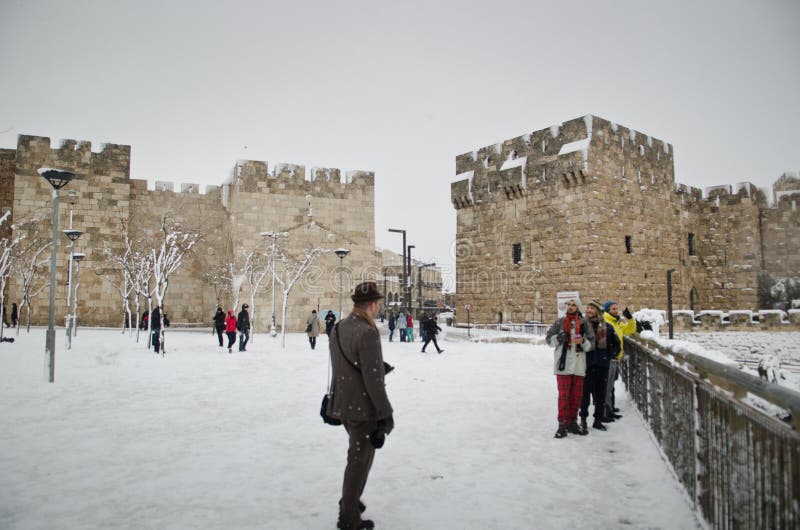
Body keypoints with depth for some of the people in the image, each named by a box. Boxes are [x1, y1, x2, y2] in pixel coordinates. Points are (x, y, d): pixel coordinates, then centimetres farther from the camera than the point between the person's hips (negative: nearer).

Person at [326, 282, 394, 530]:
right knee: (359, 461, 8)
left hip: (342, 405, 9)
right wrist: (386, 414, -15)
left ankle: (350, 500, 41)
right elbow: (373, 380, -23)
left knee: (359, 455, 26)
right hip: (363, 408, -8)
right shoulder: (367, 333, -23)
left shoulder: (338, 328, 4)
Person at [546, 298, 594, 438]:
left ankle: (572, 422, 22)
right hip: (563, 364, -2)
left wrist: (583, 341, -13)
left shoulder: (584, 324, 8)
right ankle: (562, 424, 3)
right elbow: (549, 339, 7)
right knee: (564, 395, -3)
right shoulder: (559, 322, 5)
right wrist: (559, 338, -13)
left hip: (579, 365, 2)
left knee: (577, 395, 9)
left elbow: (591, 344, 8)